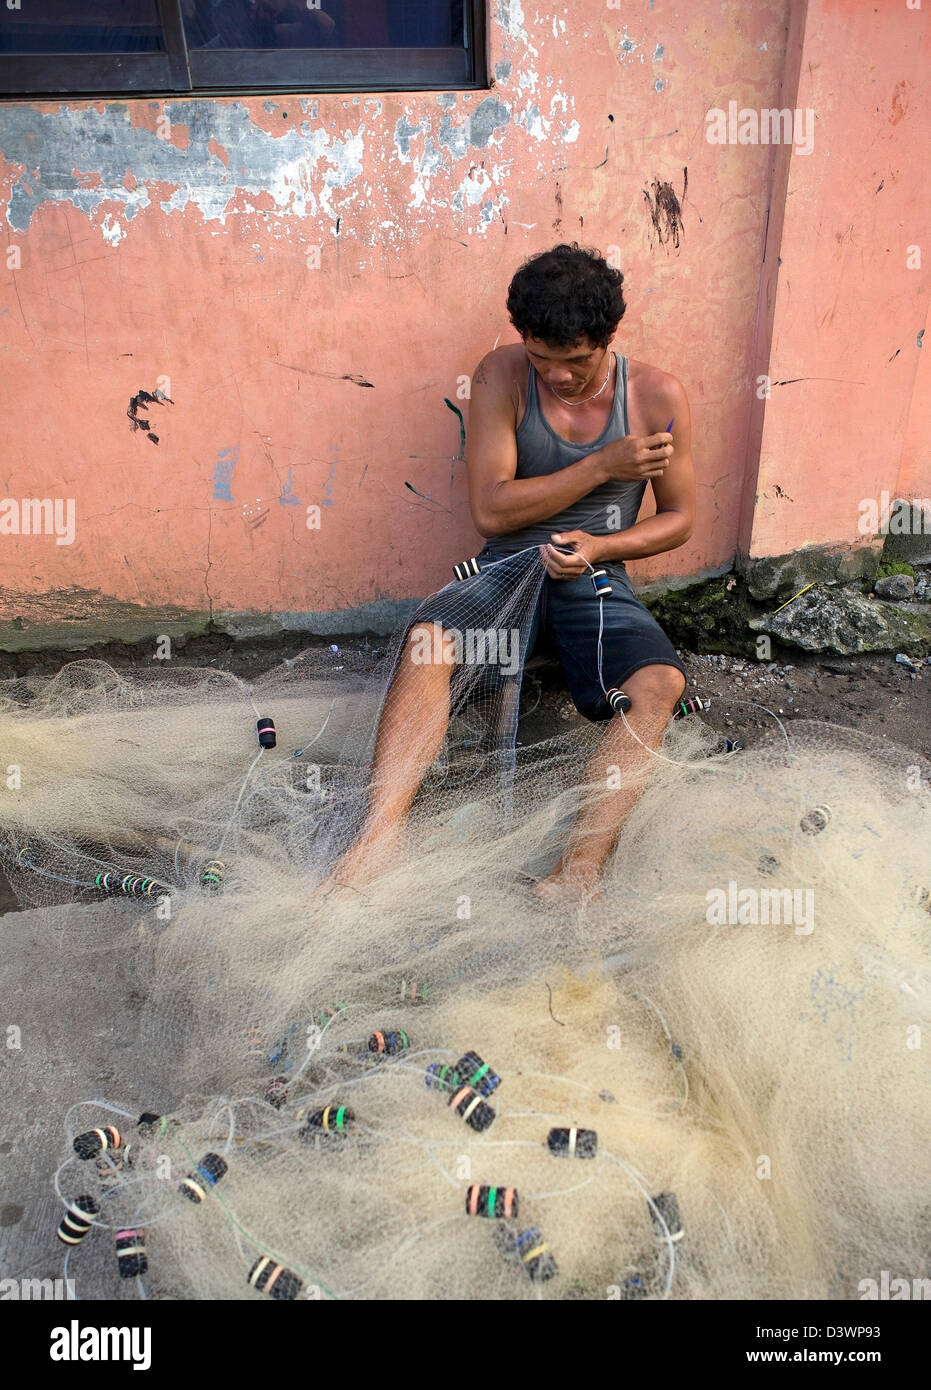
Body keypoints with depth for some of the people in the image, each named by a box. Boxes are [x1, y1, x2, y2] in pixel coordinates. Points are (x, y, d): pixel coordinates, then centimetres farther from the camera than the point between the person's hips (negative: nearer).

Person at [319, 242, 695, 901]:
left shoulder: (658, 395, -2)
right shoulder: (502, 375, -3)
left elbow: (679, 519, 7)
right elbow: (490, 510, -10)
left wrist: (601, 546, -12)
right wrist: (602, 466, -16)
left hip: (598, 577, 1)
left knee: (660, 682, -30)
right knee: (428, 636, -32)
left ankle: (579, 872, -36)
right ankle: (377, 838, -34)